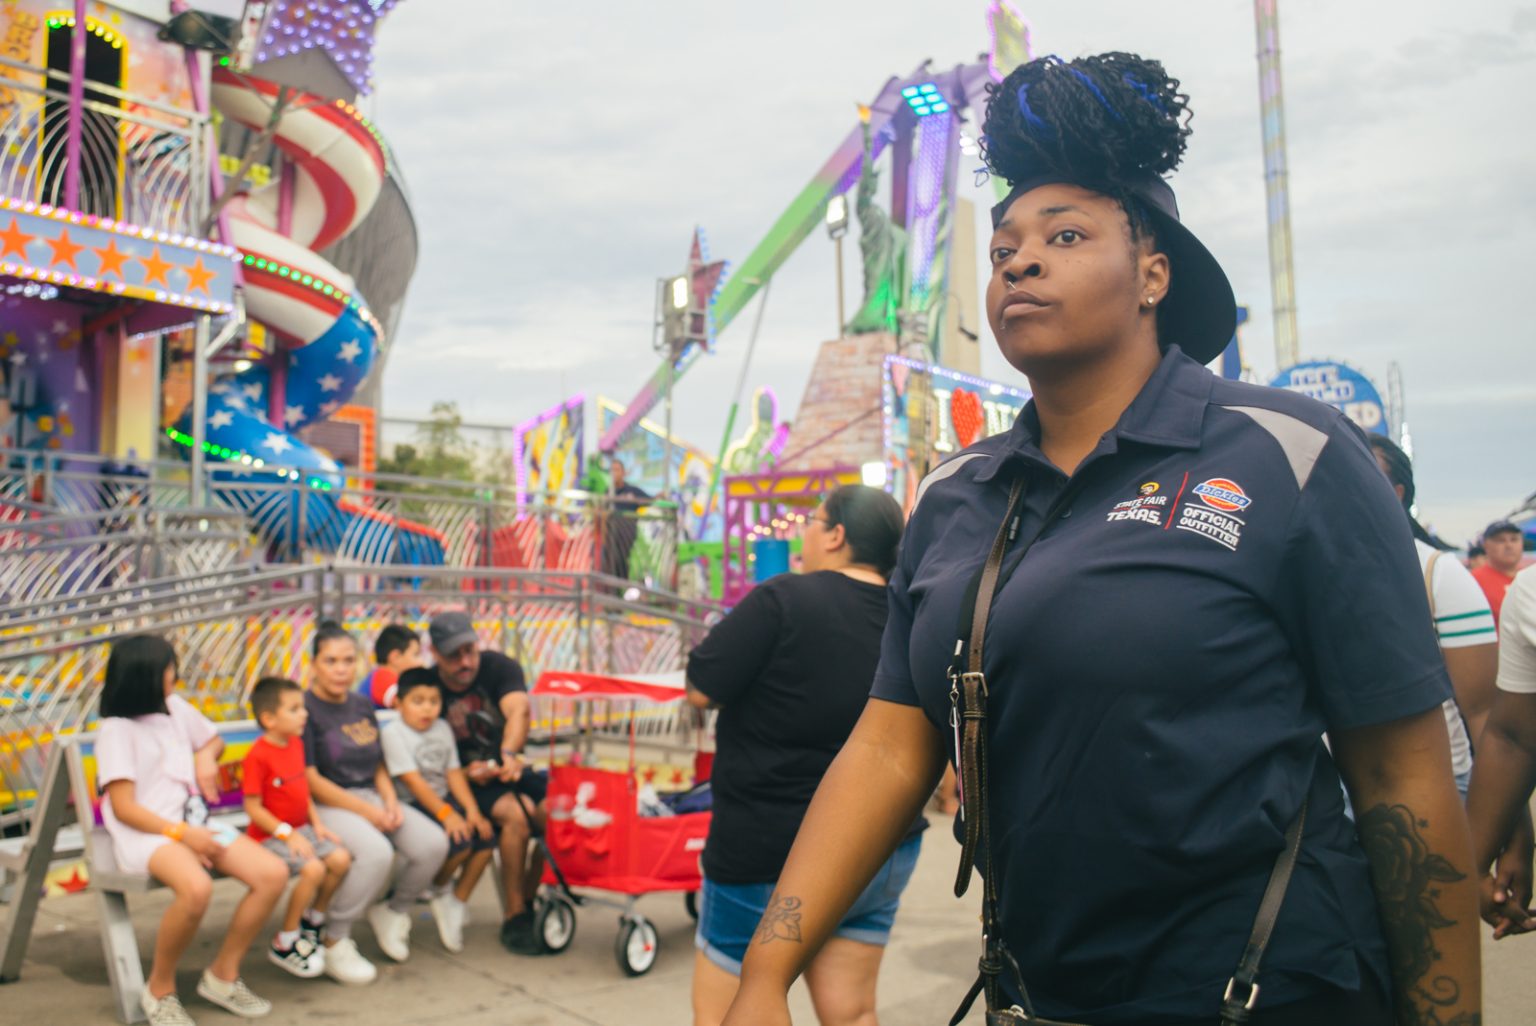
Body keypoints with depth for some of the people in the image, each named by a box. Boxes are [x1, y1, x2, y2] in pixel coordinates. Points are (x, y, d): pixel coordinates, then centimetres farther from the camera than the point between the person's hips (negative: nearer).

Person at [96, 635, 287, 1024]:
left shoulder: (175, 707, 12)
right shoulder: (116, 729, -7)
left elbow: (214, 740, 30)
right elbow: (124, 807, -13)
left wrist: (206, 755, 5)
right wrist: (180, 833, -21)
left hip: (194, 823, 7)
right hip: (145, 831, -7)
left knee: (274, 874, -15)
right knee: (197, 888, -38)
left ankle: (222, 976, 1)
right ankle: (160, 989, -12)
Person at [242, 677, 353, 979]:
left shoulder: (296, 743, 7)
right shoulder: (258, 755, -18)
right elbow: (253, 807, -18)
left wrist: (317, 823, 5)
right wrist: (287, 833, -21)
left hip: (299, 829, 8)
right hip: (270, 835, -8)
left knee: (341, 859, -8)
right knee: (313, 868, -25)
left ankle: (312, 922, 15)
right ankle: (284, 944, -7)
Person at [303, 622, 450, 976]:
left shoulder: (363, 706, 14)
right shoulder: (305, 709, -7)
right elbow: (310, 779, -13)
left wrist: (390, 801, -3)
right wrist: (366, 811, -15)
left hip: (371, 798, 7)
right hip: (326, 805, -7)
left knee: (433, 843, -16)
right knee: (376, 851, -34)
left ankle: (393, 911, 13)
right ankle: (333, 943, -13)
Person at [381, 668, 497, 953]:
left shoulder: (442, 728, 13)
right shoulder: (394, 732, -8)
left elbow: (454, 773, 8)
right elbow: (413, 780, -16)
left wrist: (472, 809, -6)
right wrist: (446, 814, -24)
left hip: (445, 800, 7)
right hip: (413, 806, -7)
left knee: (486, 837, -14)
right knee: (459, 842, -27)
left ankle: (456, 903, 2)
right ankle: (441, 890, 5)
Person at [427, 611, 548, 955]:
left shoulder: (500, 666, -5)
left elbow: (518, 710, -25)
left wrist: (509, 754, -45)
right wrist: (467, 772, -23)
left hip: (509, 770, 2)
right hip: (465, 781, -2)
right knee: (518, 812, -32)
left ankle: (532, 901, -6)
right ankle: (514, 917, -17)